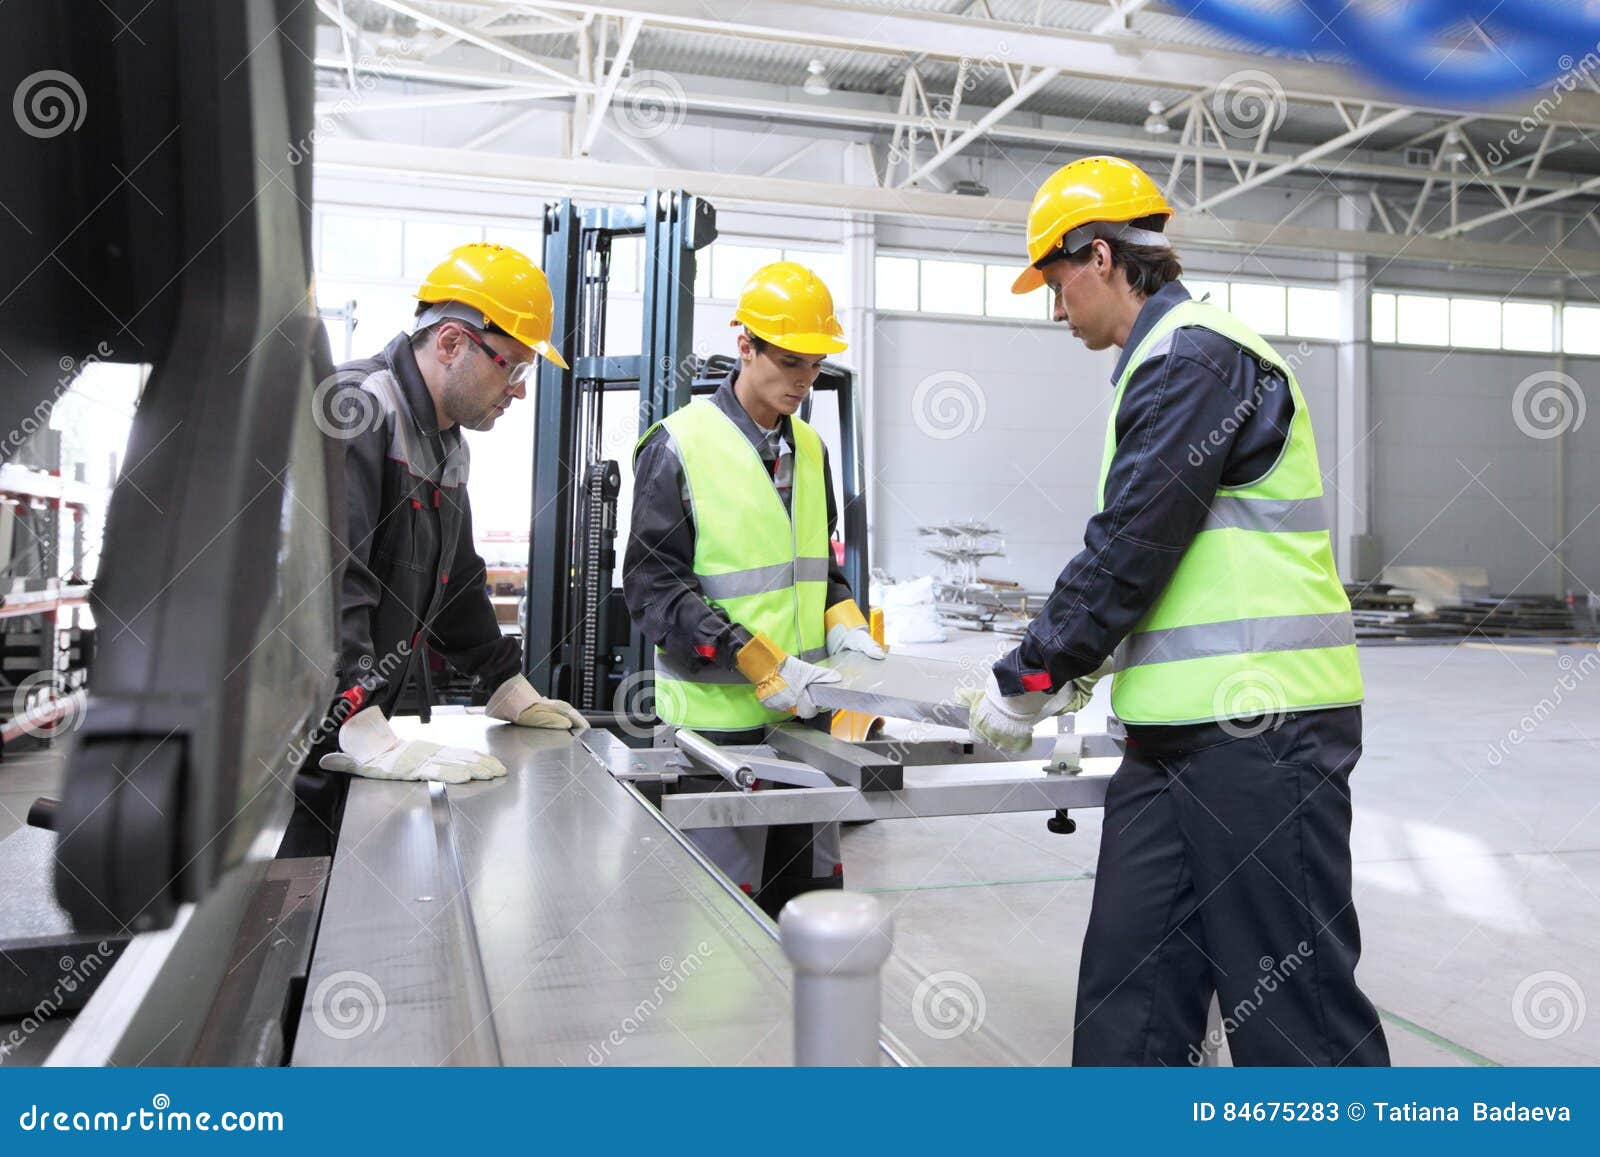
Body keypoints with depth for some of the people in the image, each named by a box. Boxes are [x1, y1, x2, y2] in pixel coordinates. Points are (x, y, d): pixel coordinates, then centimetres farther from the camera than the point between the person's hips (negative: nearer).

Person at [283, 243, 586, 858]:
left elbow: (457, 578, 24)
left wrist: (509, 689, 24)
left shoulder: (445, 442, 14)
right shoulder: (357, 413, -17)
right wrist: (369, 741, -32)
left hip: (355, 734, 9)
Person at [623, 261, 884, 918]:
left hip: (803, 715, 7)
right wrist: (760, 664, -21)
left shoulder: (809, 449, 13)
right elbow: (652, 587, -13)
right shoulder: (679, 446, -8)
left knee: (813, 896, 15)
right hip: (717, 720, -6)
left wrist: (842, 624, 3)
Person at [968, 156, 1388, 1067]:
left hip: (1261, 726, -10)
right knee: (1130, 999, 11)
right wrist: (1081, 665, 19)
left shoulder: (1194, 352, -10)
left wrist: (1028, 680, -7)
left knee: (1294, 1006, 0)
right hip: (1183, 729, 10)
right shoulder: (1171, 360, 22)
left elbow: (1132, 545, -16)